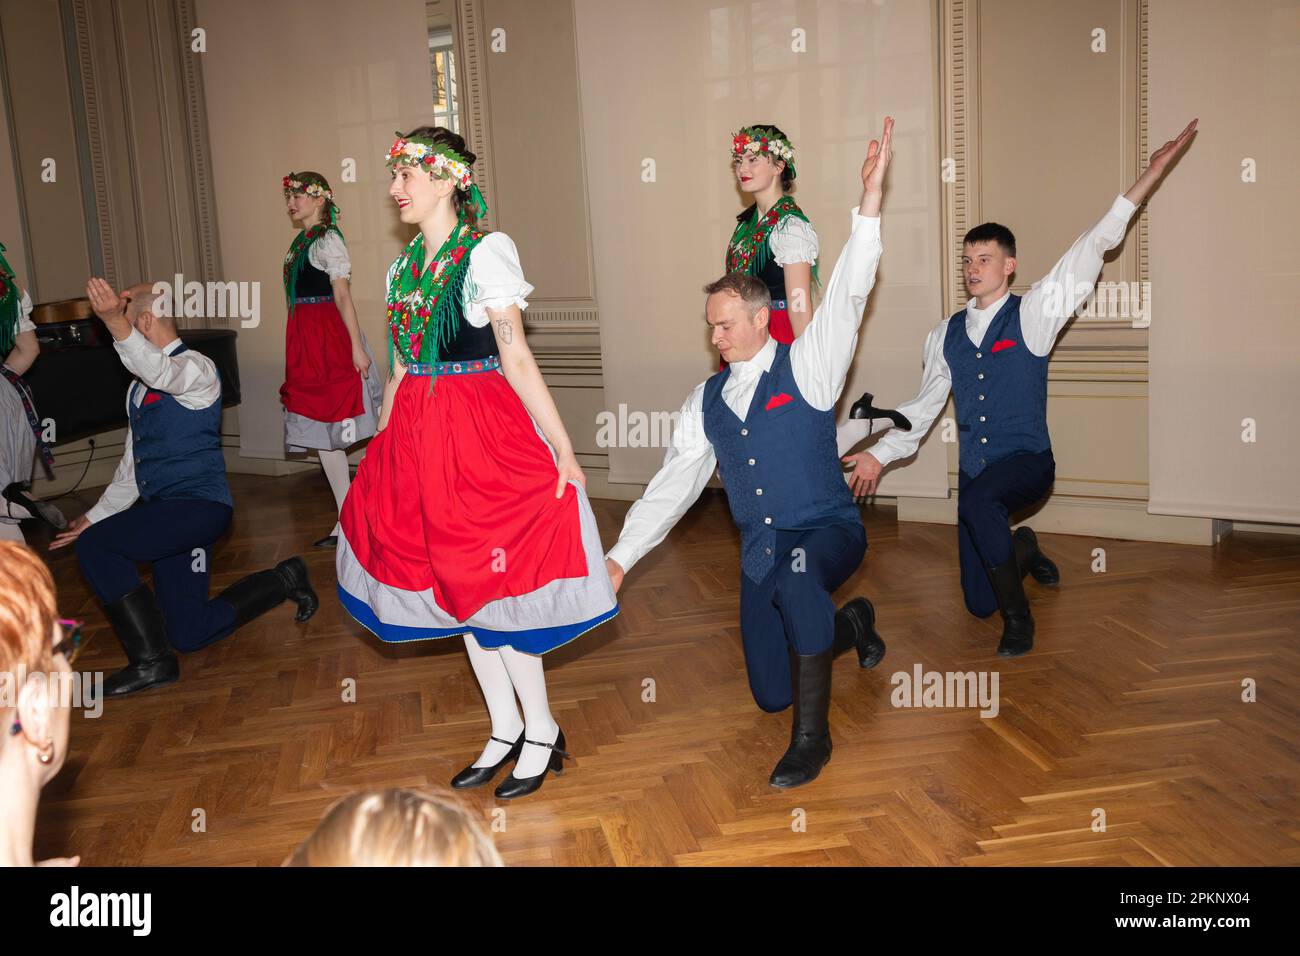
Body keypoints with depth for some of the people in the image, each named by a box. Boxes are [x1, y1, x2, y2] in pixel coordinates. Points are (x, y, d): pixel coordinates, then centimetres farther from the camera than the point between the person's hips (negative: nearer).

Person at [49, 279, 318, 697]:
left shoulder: (196, 368, -8)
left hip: (199, 505, -9)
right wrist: (96, 516, 20)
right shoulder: (139, 388, 18)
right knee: (190, 634, 5)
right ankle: (284, 580, 26)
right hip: (164, 515, 9)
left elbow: (162, 371, -34)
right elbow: (131, 466, 24)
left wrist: (118, 325, -50)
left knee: (95, 546, -23)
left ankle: (151, 660, -11)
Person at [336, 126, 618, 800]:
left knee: (491, 584, -2)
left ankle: (542, 734, 15)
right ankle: (505, 731, 26)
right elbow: (399, 369, 14)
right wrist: (379, 450, 16)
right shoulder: (404, 267, 11)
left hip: (482, 431, -7)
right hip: (418, 435, 7)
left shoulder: (487, 253, -8)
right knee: (455, 583, 11)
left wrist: (564, 450, -13)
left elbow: (516, 359, -11)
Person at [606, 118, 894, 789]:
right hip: (760, 552, 5)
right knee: (770, 695, 6)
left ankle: (812, 735, -24)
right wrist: (620, 557, 1)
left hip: (828, 532, -5)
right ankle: (846, 621, 40)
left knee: (797, 572, -42)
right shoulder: (707, 401, 7)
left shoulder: (805, 369, -6)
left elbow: (846, 298, -20)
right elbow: (673, 484, 7)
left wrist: (869, 203, -30)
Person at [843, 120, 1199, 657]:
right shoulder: (947, 335, 8)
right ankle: (1022, 550, 40)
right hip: (975, 470, 4)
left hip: (1027, 464, -4)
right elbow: (925, 404, 14)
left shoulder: (1032, 315, -3)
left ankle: (1019, 615, -18)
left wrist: (1150, 175, -16)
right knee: (979, 605, 5)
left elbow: (1092, 249, -10)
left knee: (977, 499, -40)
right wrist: (880, 454, 6)